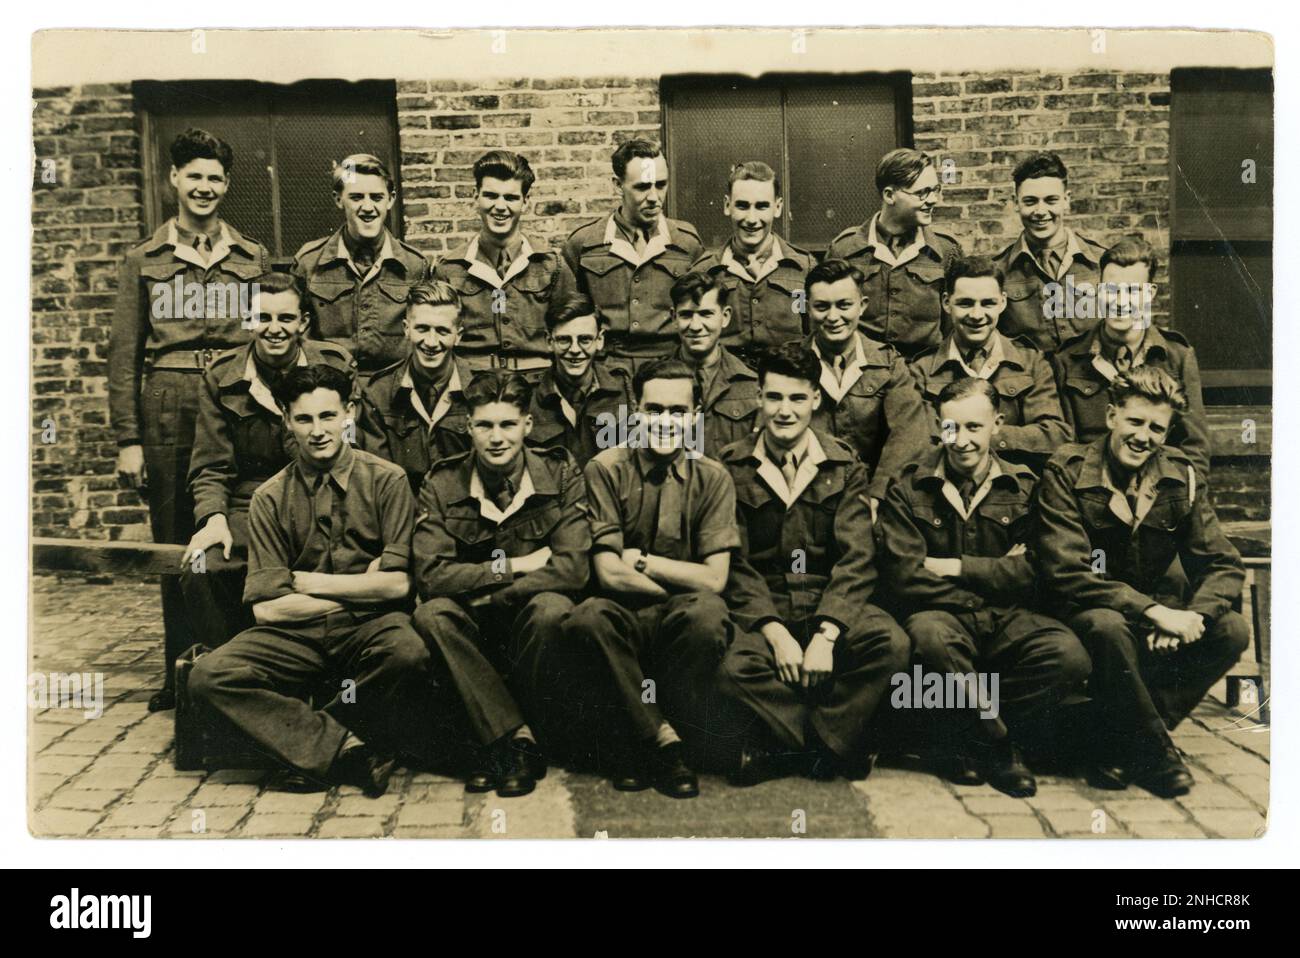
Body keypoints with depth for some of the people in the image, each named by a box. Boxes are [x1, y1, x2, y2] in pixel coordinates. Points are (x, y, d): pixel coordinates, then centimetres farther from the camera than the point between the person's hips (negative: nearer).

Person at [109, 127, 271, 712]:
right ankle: (180, 674, 14)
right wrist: (128, 439, 0)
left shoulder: (254, 259, 13)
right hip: (168, 412, 1)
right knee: (175, 546, 3)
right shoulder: (143, 262, 12)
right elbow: (124, 355, 8)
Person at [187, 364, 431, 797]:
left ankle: (312, 747, -9)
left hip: (368, 627, -2)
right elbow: (266, 607, -2)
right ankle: (347, 747, -18)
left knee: (408, 655, -36)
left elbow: (397, 583, -7)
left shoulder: (385, 480, -1)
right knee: (209, 676, -23)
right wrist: (360, 588, -4)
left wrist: (305, 581, -3)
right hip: (297, 632, 2)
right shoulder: (270, 498, 5)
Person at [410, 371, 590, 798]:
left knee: (551, 608, -33)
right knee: (431, 615, -29)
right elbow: (430, 578, -15)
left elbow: (573, 569, -19)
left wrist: (477, 593, -21)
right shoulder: (442, 485, -5)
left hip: (530, 615, -1)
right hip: (475, 628, 1)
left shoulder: (560, 474, -8)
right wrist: (512, 566, -19)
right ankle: (520, 740, -24)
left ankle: (497, 741, -15)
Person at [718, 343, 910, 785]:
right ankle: (833, 744, -9)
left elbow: (856, 560, -3)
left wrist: (826, 635, -18)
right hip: (761, 609, -1)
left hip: (830, 603, 2)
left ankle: (781, 744, -12)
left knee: (893, 643, -27)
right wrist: (775, 633, -17)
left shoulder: (844, 466, 5)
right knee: (735, 664, -32)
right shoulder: (734, 468, 2)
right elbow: (735, 565, -3)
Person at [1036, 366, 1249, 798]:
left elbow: (1224, 566, -1)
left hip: (1151, 606, 5)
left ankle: (1120, 744, -11)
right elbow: (1067, 575, -22)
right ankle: (1153, 754, -15)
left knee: (1231, 631, -19)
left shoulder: (1180, 476, 0)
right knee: (1108, 627, -38)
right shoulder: (1067, 471, -14)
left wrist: (1190, 617, -23)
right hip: (1082, 610, -5)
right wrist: (1153, 612, -32)